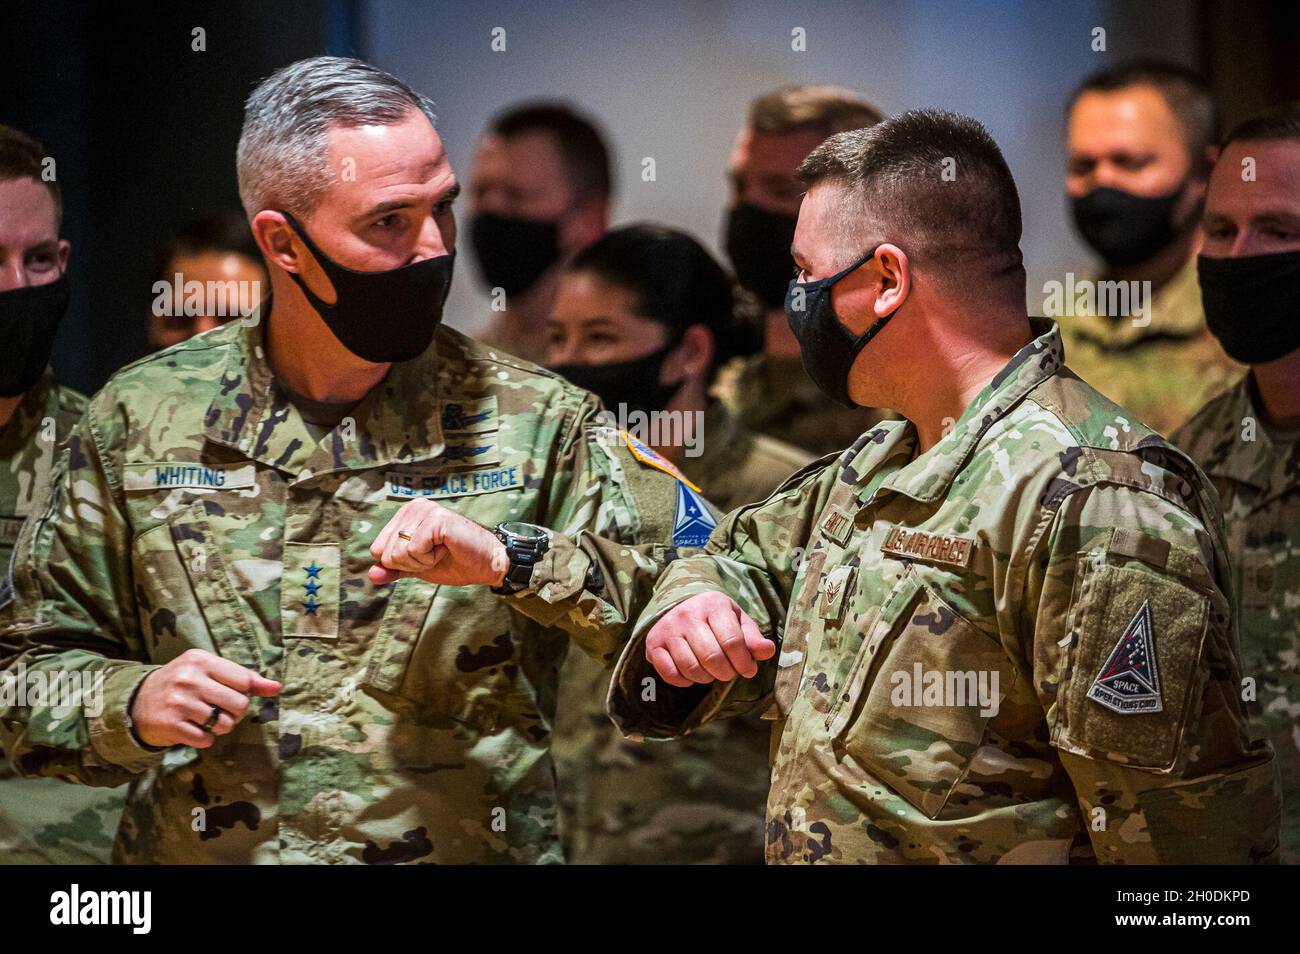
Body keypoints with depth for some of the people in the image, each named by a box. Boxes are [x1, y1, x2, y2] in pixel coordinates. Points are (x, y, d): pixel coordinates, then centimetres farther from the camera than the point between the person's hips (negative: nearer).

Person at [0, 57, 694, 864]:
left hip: (469, 850, -1)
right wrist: (132, 705, -7)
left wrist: (512, 558, -15)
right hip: (195, 855, 1)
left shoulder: (539, 425, 3)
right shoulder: (141, 420, 7)